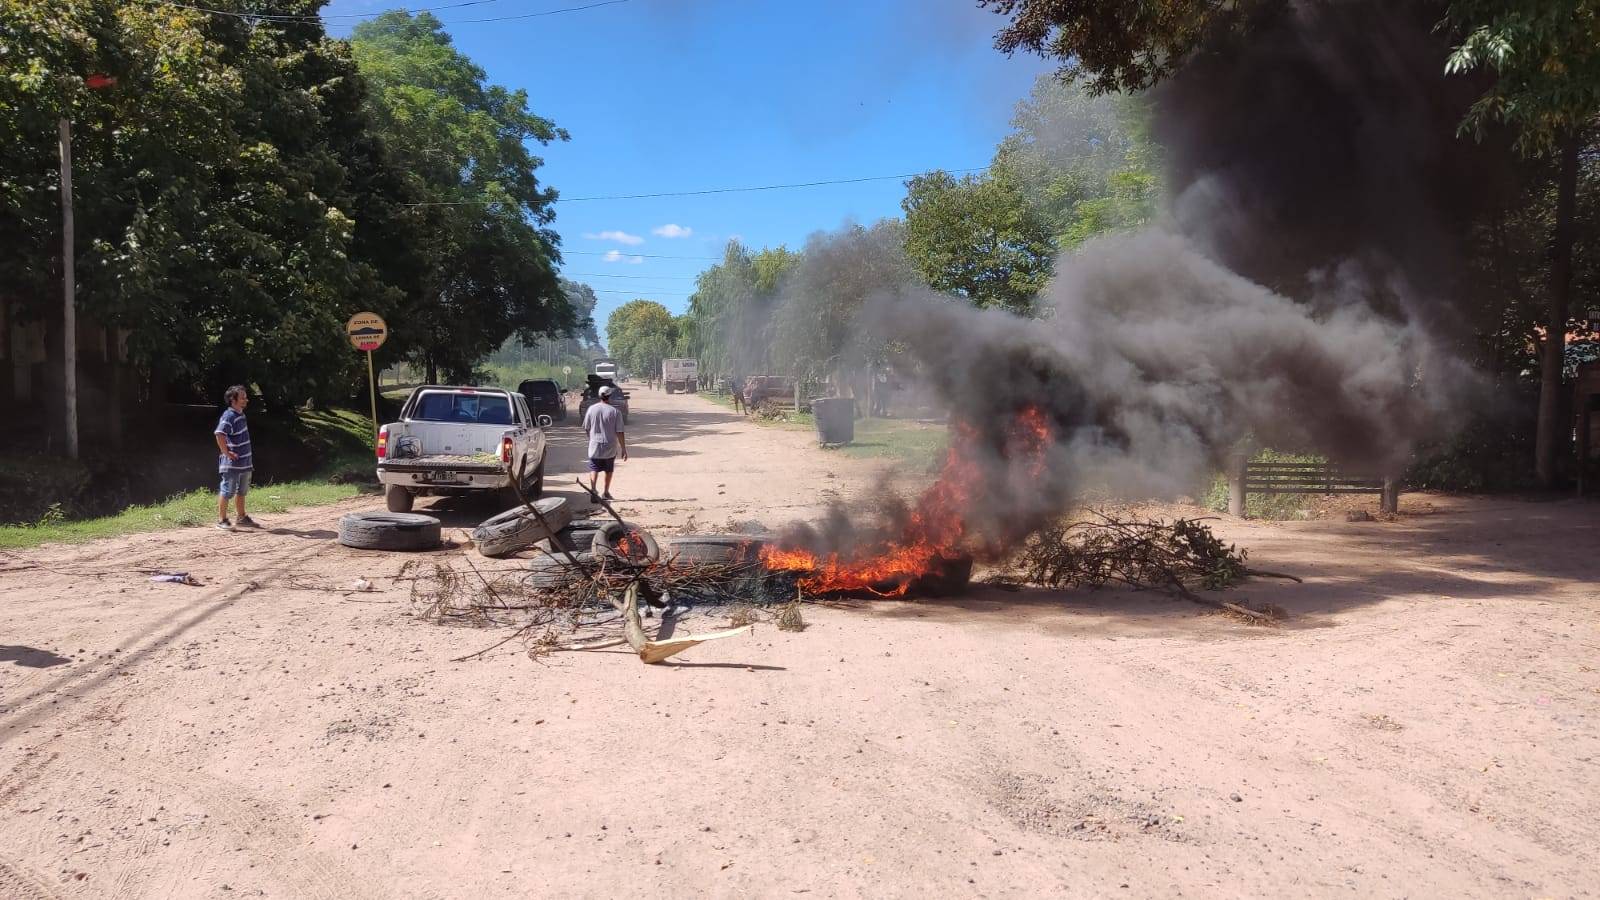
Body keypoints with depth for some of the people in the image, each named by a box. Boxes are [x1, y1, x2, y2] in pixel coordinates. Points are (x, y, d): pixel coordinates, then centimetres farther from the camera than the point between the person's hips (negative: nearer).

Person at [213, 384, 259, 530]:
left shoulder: (240, 414, 11)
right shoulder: (229, 416, -17)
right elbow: (219, 434, -31)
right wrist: (226, 453, -23)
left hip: (244, 462, 9)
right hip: (232, 463, -9)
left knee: (241, 491, 18)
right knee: (227, 491, 0)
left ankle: (242, 518, 28)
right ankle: (222, 520, 7)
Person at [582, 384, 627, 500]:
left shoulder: (592, 409, -4)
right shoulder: (615, 412, -10)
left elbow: (586, 428, 4)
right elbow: (619, 432, -11)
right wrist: (623, 449, -5)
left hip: (595, 446, 1)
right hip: (610, 447, 0)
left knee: (594, 468, 2)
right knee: (608, 470, 16)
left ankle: (592, 488, -21)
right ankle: (606, 493, 24)